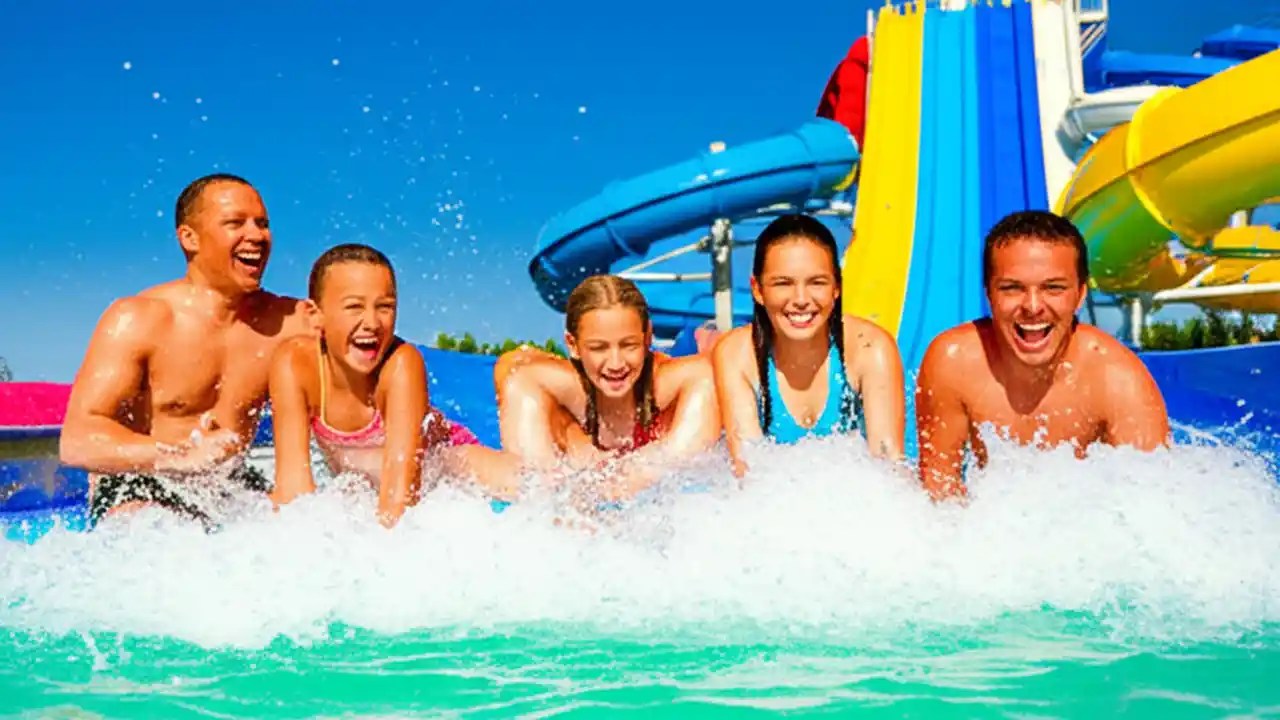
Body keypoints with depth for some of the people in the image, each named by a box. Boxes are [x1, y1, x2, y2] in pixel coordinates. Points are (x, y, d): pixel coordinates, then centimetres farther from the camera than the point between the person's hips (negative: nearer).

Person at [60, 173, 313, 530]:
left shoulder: (290, 322, 2)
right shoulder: (138, 320, -10)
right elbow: (77, 441, -18)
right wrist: (184, 457, -31)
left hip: (232, 487, 6)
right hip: (134, 490, -5)